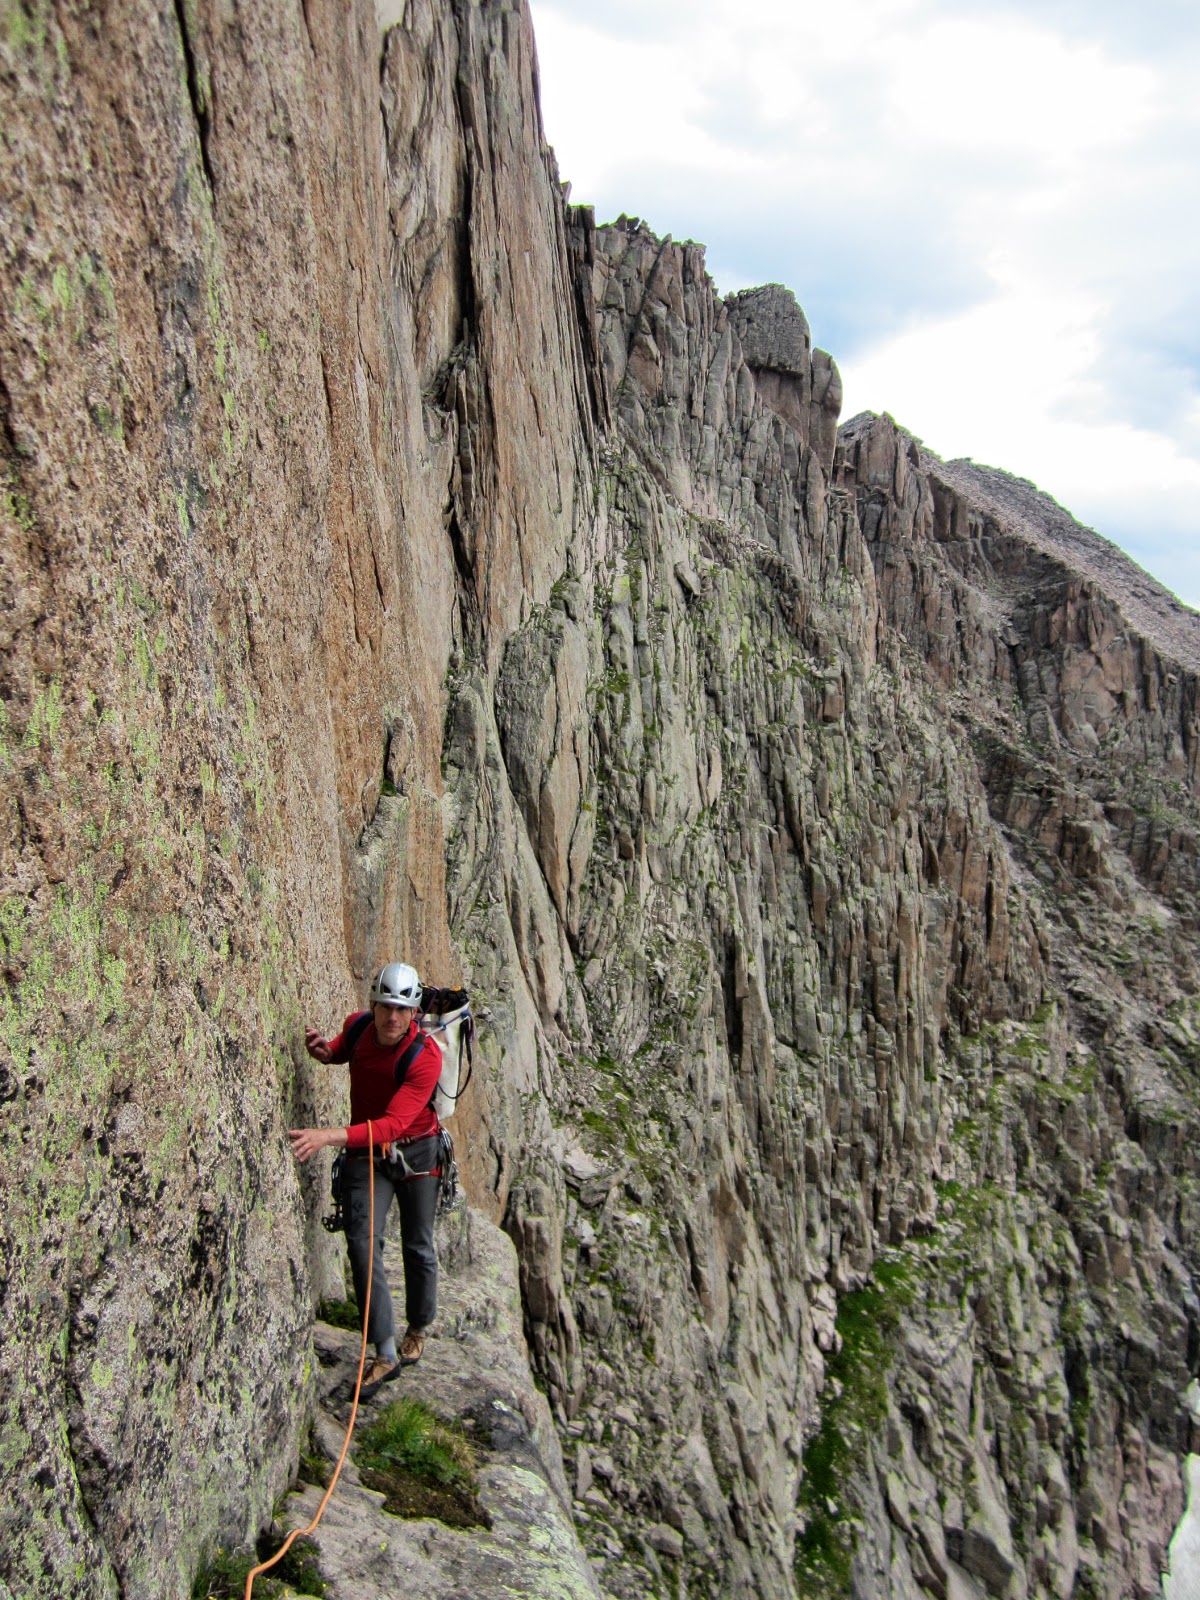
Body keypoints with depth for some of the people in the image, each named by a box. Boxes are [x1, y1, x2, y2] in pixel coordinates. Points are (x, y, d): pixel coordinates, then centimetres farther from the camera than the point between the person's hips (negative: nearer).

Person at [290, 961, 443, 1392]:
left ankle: (417, 1330, 36)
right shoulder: (357, 1026, -12)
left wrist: (329, 1136, -47)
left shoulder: (425, 1058, -28)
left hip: (415, 1150, -3)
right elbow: (344, 1048, 15)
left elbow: (392, 1125, -36)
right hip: (365, 1151, 3)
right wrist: (324, 1050, -11)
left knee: (418, 1247, 10)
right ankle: (385, 1354, -5)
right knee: (362, 1242, -12)